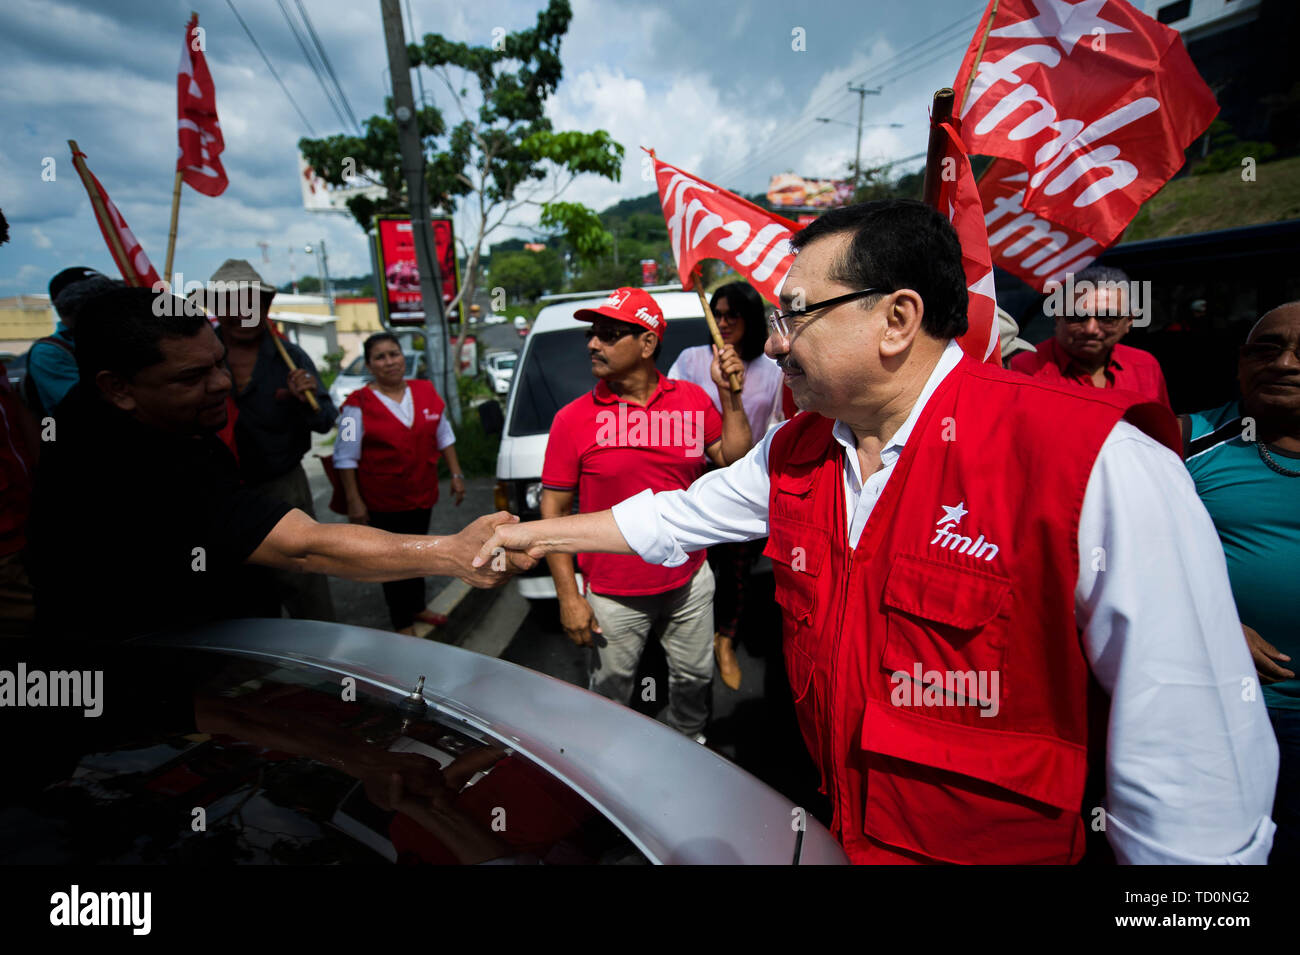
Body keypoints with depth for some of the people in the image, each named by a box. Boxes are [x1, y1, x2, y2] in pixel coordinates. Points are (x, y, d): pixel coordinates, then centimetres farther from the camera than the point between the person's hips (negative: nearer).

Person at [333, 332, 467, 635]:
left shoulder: (426, 392, 3)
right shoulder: (358, 404, -11)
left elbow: (444, 436, 11)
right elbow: (345, 457, -10)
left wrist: (456, 475, 7)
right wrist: (354, 501, -14)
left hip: (423, 494, 5)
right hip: (383, 503, -5)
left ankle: (417, 608, 40)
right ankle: (403, 625, 18)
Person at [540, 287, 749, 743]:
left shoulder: (692, 399, -2)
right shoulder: (573, 419, -10)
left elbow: (733, 460, 2)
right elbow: (554, 510, -7)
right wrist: (569, 595, -10)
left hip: (690, 581, 3)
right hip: (613, 595, -2)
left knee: (694, 678, 23)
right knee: (611, 692, 15)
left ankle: (689, 742, 53)